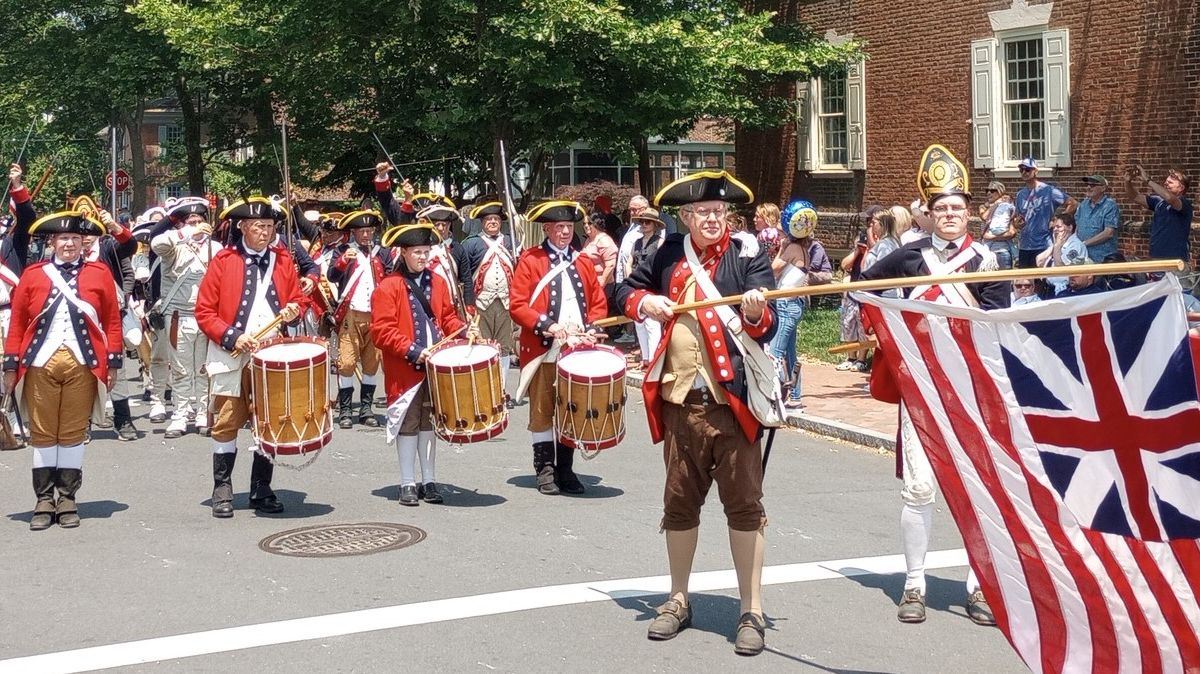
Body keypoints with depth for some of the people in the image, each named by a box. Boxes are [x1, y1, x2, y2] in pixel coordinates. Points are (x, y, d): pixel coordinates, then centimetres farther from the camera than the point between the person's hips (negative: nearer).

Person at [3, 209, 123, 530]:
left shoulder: (99, 273, 5)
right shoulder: (33, 274, 6)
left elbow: (113, 320, 5)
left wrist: (113, 362, 1)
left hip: (83, 365, 0)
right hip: (40, 364, 0)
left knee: (73, 433, 5)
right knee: (42, 433, 5)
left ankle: (67, 500, 14)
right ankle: (44, 501, 13)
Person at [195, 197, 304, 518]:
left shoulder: (283, 260, 8)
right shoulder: (223, 260, -2)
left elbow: (298, 300, 17)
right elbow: (204, 312, -3)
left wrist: (293, 311, -6)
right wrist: (232, 337, -15)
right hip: (232, 359, -3)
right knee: (227, 424, 0)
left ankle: (262, 491, 18)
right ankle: (222, 491, 10)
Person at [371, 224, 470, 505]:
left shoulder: (437, 282, 10)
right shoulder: (388, 287, -7)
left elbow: (447, 316, 18)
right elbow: (382, 331, -12)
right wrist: (412, 351, -19)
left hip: (436, 365, 5)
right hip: (405, 370, -4)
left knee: (430, 422, 11)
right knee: (408, 424, 2)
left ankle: (429, 481, 19)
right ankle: (408, 484, 10)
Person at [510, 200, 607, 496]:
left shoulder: (583, 262, 13)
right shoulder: (529, 260, 0)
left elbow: (599, 304, 15)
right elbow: (517, 305, -6)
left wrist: (591, 330, -4)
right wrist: (547, 325, -18)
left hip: (578, 352, 4)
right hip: (543, 352, -4)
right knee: (543, 412, 2)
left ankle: (565, 469, 16)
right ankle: (545, 470, 9)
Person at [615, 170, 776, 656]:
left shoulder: (748, 257, -4)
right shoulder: (668, 256, 8)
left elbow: (766, 329, -12)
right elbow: (625, 292, 20)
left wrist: (756, 313, -34)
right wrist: (644, 302, -2)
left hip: (732, 399, -4)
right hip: (679, 400, 4)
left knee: (744, 504, 0)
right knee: (679, 504, 13)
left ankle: (752, 611, 9)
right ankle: (678, 601, 28)